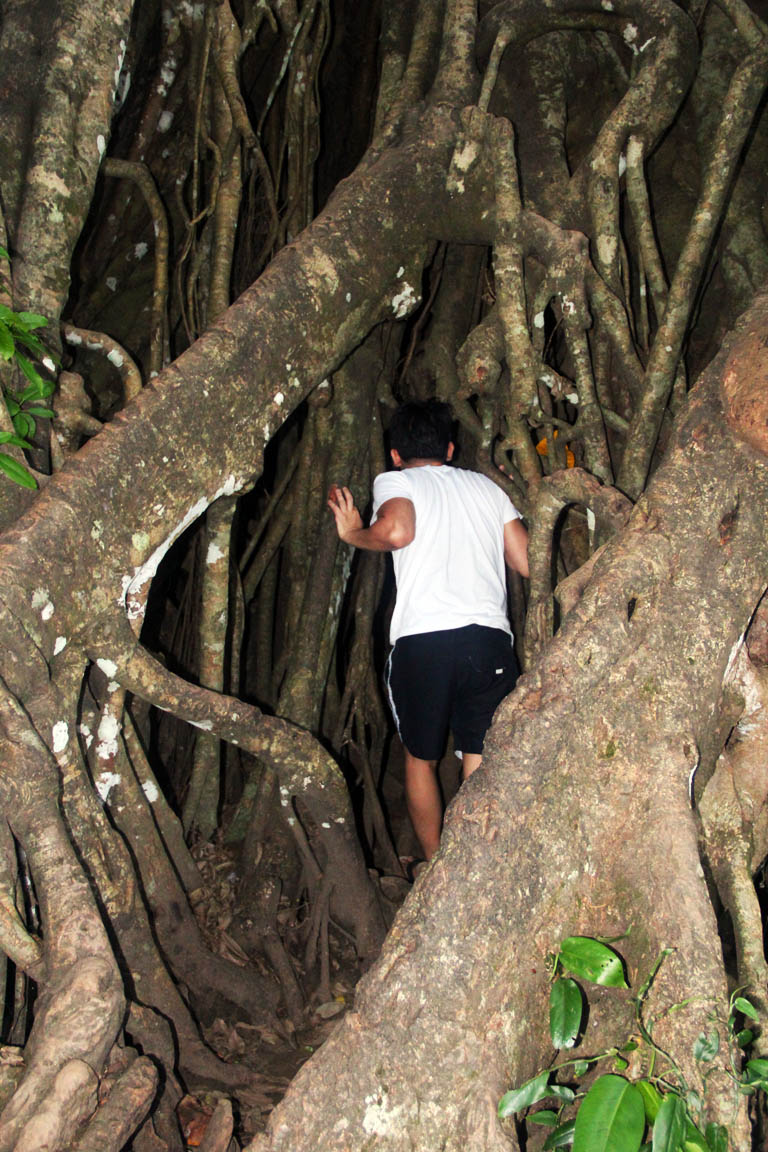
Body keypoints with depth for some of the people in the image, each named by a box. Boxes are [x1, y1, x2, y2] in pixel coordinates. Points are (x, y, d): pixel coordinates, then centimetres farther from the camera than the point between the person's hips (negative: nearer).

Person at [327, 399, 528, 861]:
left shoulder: (395, 481, 11)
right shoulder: (487, 485, 22)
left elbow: (396, 530, -13)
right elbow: (528, 562, 18)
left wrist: (355, 533, 7)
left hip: (422, 638, -2)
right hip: (489, 636, 2)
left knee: (421, 758, 18)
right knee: (483, 769, 1)